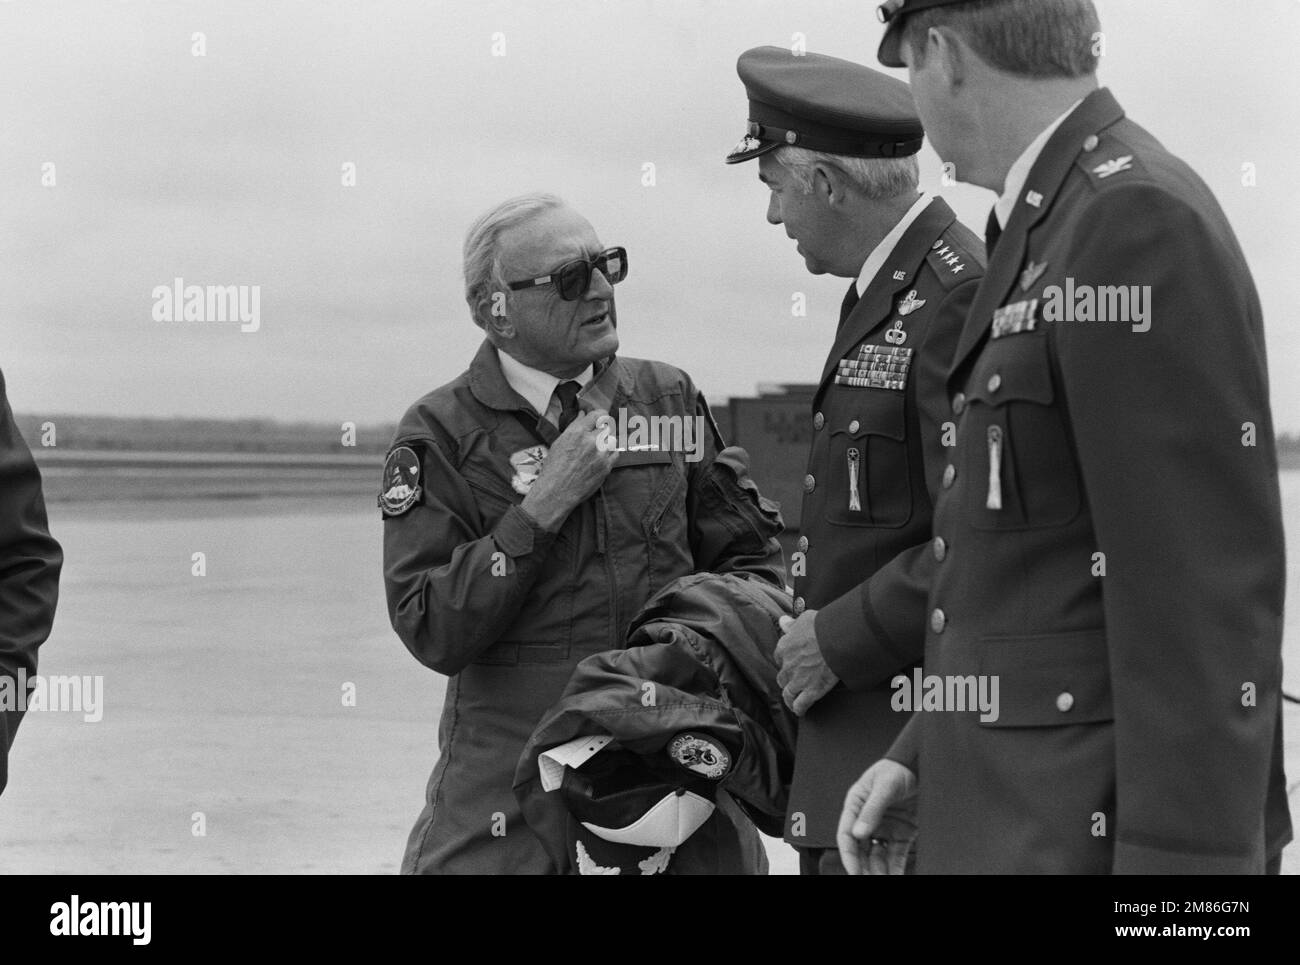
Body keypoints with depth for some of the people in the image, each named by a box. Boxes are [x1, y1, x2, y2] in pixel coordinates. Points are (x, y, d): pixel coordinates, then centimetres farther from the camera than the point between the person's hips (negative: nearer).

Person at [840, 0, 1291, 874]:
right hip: (1020, 807, 9)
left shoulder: (1139, 220, -17)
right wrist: (921, 754, 15)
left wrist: (1180, 858, -22)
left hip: (1094, 831, -9)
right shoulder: (1057, 225, 13)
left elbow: (1205, 601, -22)